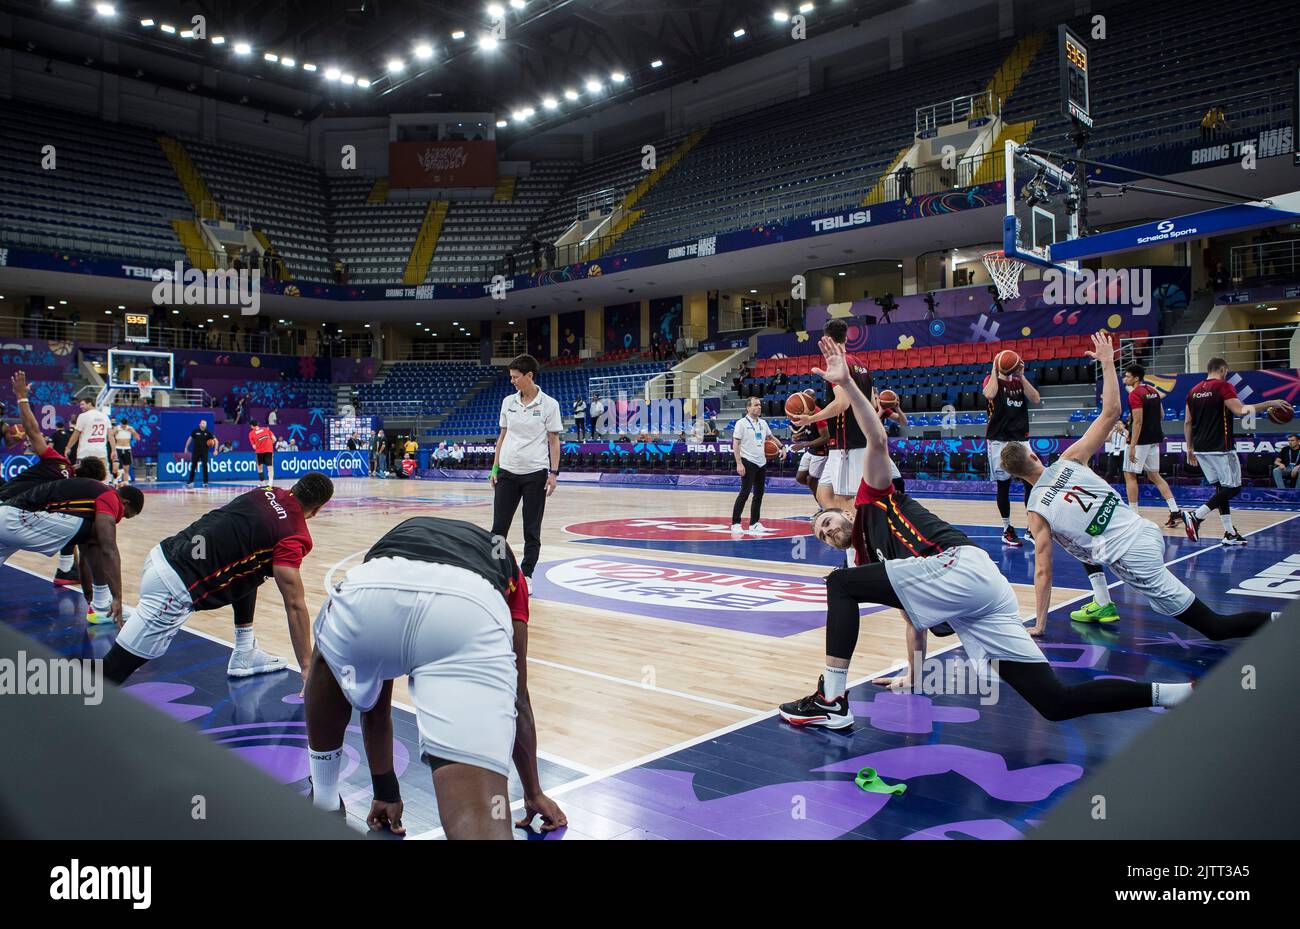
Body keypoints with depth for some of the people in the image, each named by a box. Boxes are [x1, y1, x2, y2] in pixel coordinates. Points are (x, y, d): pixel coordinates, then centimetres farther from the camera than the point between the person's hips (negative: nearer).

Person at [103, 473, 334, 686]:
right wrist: (307, 668, -6)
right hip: (174, 588, -9)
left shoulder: (266, 492, 11)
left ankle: (244, 655, 26)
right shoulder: (293, 535, -10)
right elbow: (295, 605, -10)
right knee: (112, 673, -4)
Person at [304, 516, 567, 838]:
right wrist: (534, 793, 57)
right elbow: (517, 695, 45)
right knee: (479, 813, -6)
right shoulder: (503, 562, 41)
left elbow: (376, 707, 49)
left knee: (329, 660, 39)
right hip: (473, 608, -2)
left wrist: (385, 791, 60)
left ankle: (322, 804, 46)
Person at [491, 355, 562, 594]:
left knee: (532, 530, 4)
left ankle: (526, 576, 15)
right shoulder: (508, 402, 7)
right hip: (507, 472, 4)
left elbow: (554, 441, -3)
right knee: (498, 527, 4)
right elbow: (502, 436, 13)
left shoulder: (549, 404, -4)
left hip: (535, 473, -3)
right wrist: (495, 468, 9)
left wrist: (554, 472, -9)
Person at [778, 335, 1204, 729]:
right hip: (981, 597, 9)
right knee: (1056, 702, 2)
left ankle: (832, 700, -9)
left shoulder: (872, 500, 16)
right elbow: (915, 621, 35)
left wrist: (846, 382, -7)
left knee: (840, 584, -3)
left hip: (959, 567, -9)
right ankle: (1179, 693, 4)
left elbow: (878, 439, 0)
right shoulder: (868, 557, 34)